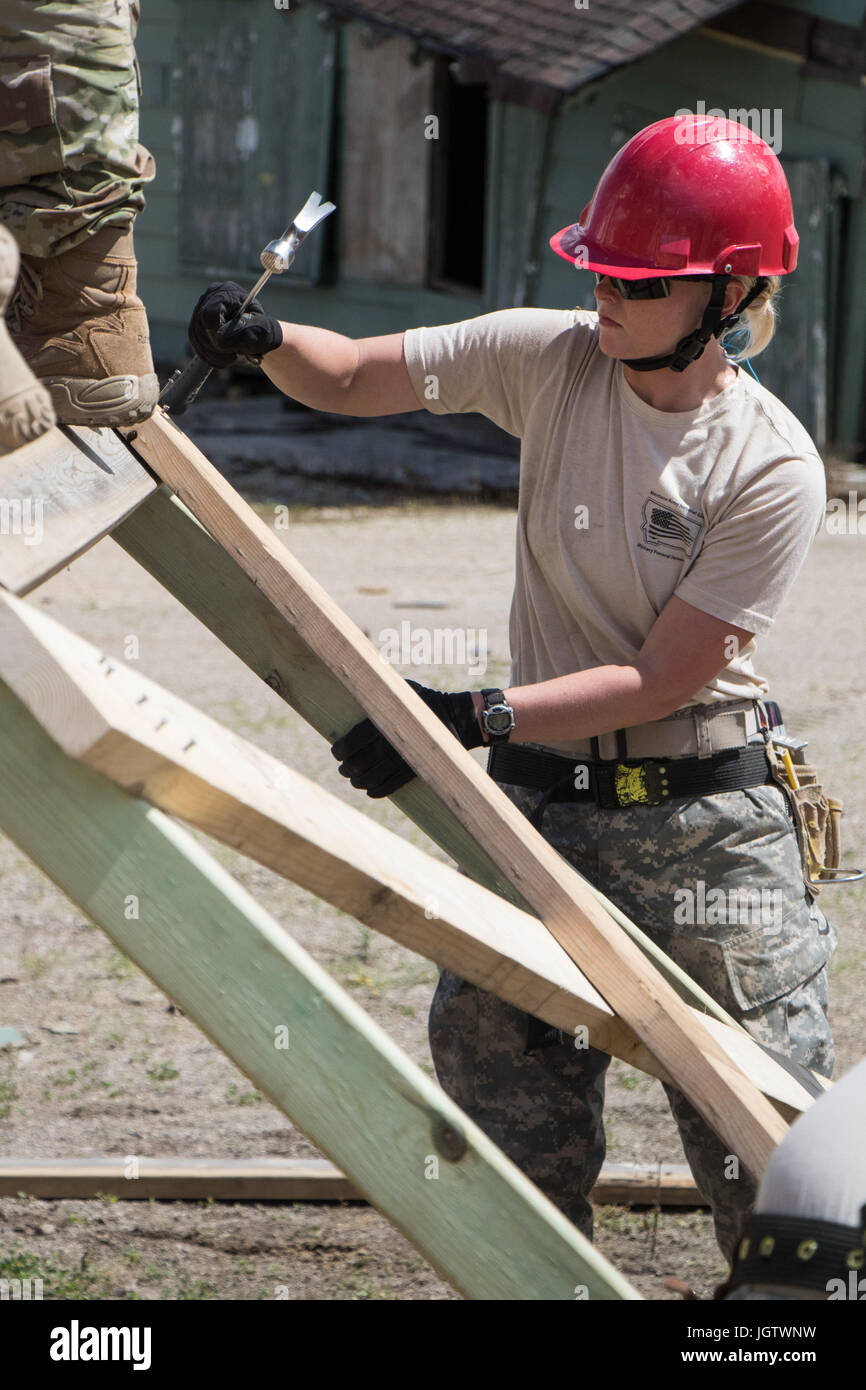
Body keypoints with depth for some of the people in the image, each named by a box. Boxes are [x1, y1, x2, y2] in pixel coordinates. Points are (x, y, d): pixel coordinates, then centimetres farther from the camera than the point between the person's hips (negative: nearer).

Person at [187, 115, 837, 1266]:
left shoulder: (773, 468, -15)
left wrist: (473, 719, -24)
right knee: (515, 1138, 8)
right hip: (539, 807, 4)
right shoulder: (552, 358, -3)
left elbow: (662, 681, -17)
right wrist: (264, 341, -17)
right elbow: (355, 378, 5)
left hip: (709, 828, -4)